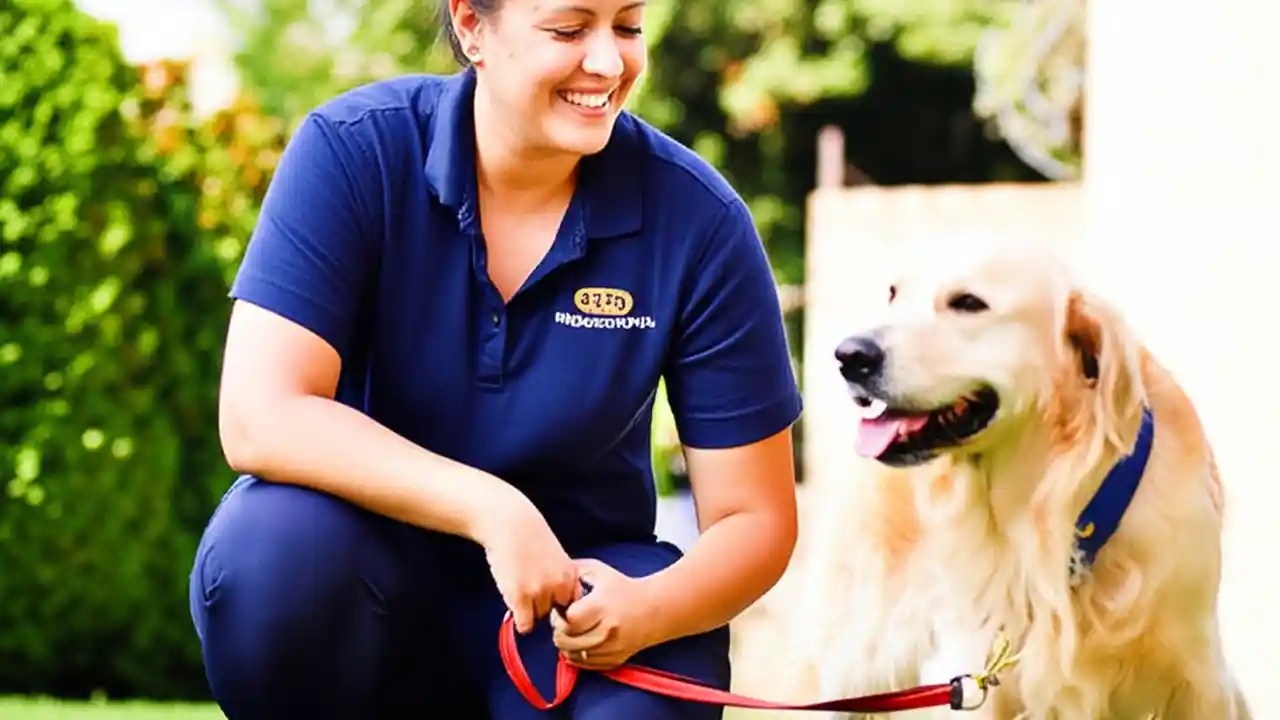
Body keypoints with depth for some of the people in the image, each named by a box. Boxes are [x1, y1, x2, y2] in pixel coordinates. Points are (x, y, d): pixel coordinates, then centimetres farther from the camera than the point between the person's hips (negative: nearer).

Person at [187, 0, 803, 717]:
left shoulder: (698, 219, -11)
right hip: (375, 581, 0)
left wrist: (649, 608, -29)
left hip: (573, 594, 0)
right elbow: (261, 418, -23)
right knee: (272, 542, -33)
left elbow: (755, 517, -7)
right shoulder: (352, 150, -14)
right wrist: (489, 509, -31)